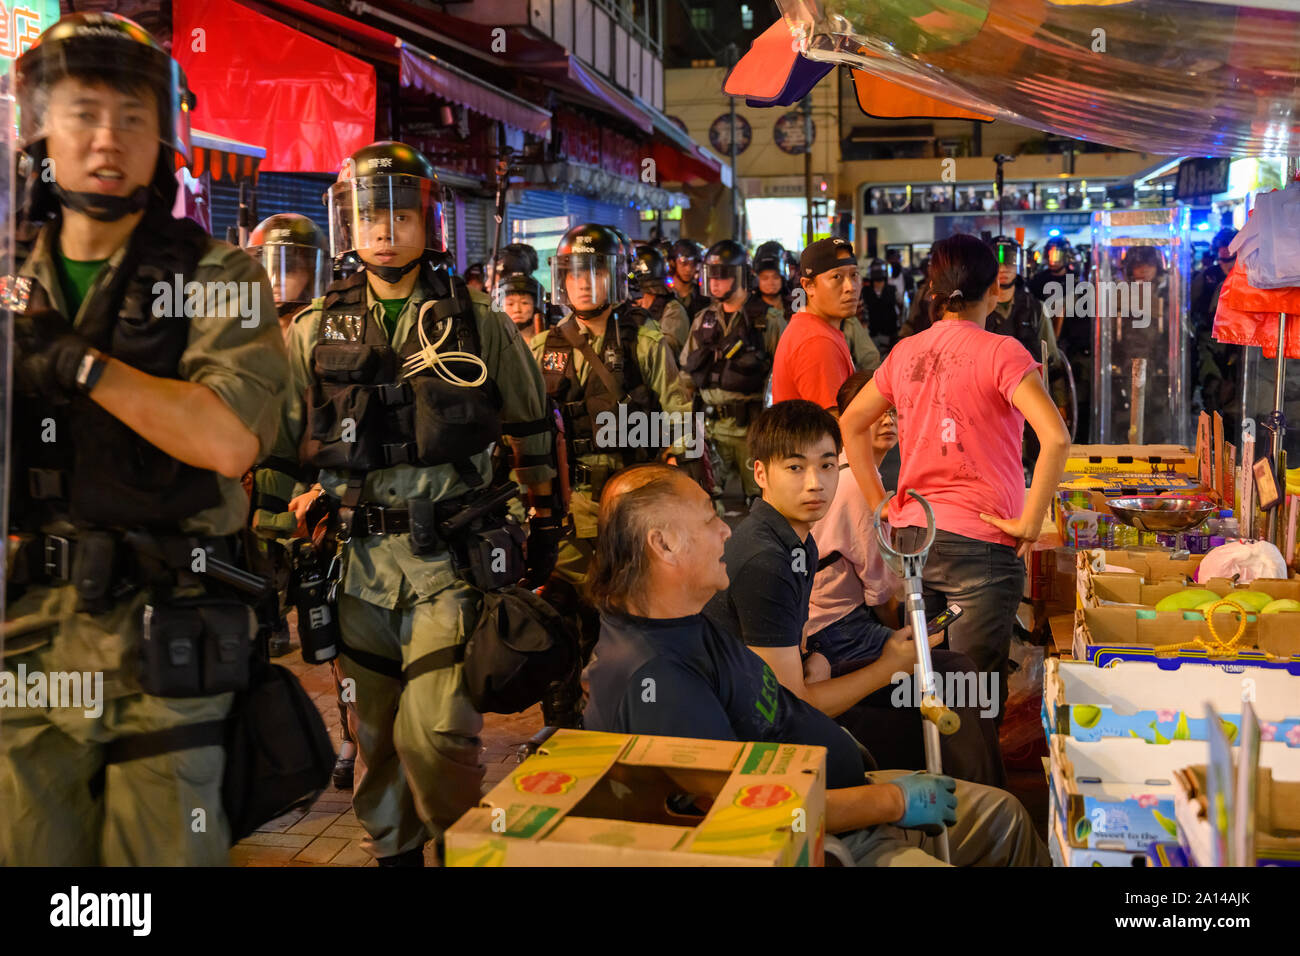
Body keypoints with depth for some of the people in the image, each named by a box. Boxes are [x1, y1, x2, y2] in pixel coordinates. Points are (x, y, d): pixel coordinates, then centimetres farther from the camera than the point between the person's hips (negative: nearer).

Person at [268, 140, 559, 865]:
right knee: (374, 733, 11)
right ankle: (393, 851, 33)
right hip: (358, 554, 3)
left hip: (451, 555, -2)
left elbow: (534, 428, 13)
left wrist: (546, 522, 14)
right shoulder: (315, 332, 8)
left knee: (436, 731, -10)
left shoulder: (478, 323, 3)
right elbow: (274, 443, 17)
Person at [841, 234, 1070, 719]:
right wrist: (1030, 522, -14)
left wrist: (880, 504, 15)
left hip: (909, 534, 6)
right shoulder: (1000, 352, -10)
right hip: (981, 540, -6)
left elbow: (851, 423, 16)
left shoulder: (905, 352, 7)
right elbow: (1055, 437, -23)